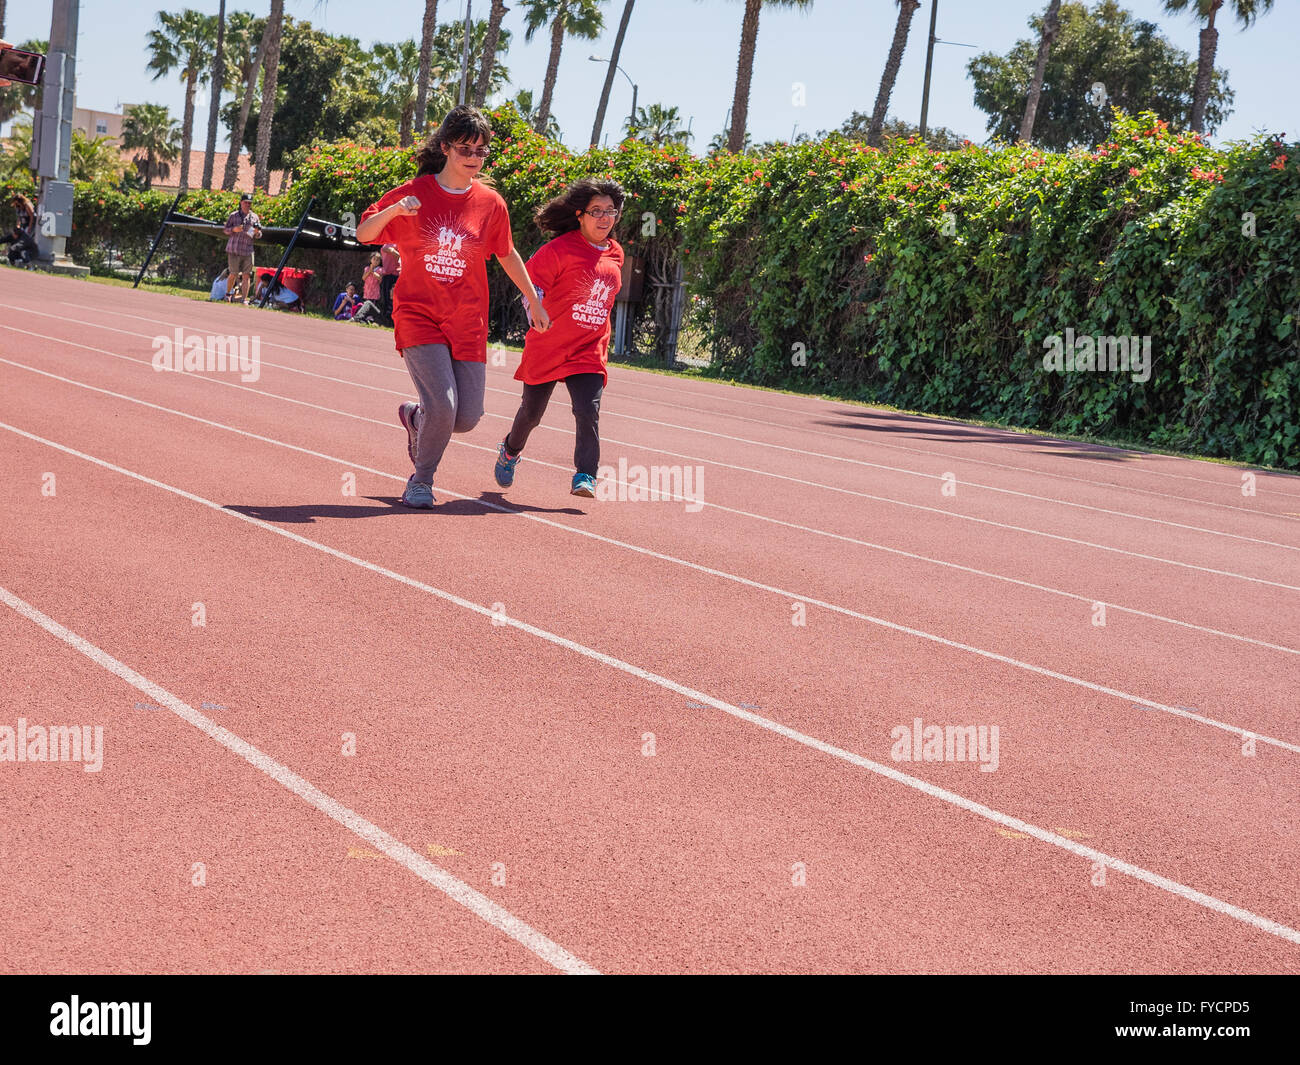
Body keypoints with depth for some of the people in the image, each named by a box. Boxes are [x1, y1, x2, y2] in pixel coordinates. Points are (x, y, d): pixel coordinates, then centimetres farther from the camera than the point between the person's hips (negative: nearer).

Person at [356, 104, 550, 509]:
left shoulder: (490, 202, 4)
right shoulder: (414, 192, -2)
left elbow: (507, 255, 18)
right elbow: (364, 233, -4)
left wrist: (535, 302, 23)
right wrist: (392, 211, -24)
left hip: (467, 324, 3)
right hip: (418, 315, -3)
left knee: (467, 418, -2)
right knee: (443, 406, -18)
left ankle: (415, 417, 33)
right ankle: (421, 481, 8)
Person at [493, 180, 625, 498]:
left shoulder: (615, 254, 7)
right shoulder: (560, 249, -13)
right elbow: (531, 280, -12)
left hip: (588, 352, 3)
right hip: (547, 348, -3)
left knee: (588, 411, -16)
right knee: (532, 412, 11)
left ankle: (585, 476, -13)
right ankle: (510, 451, 40)